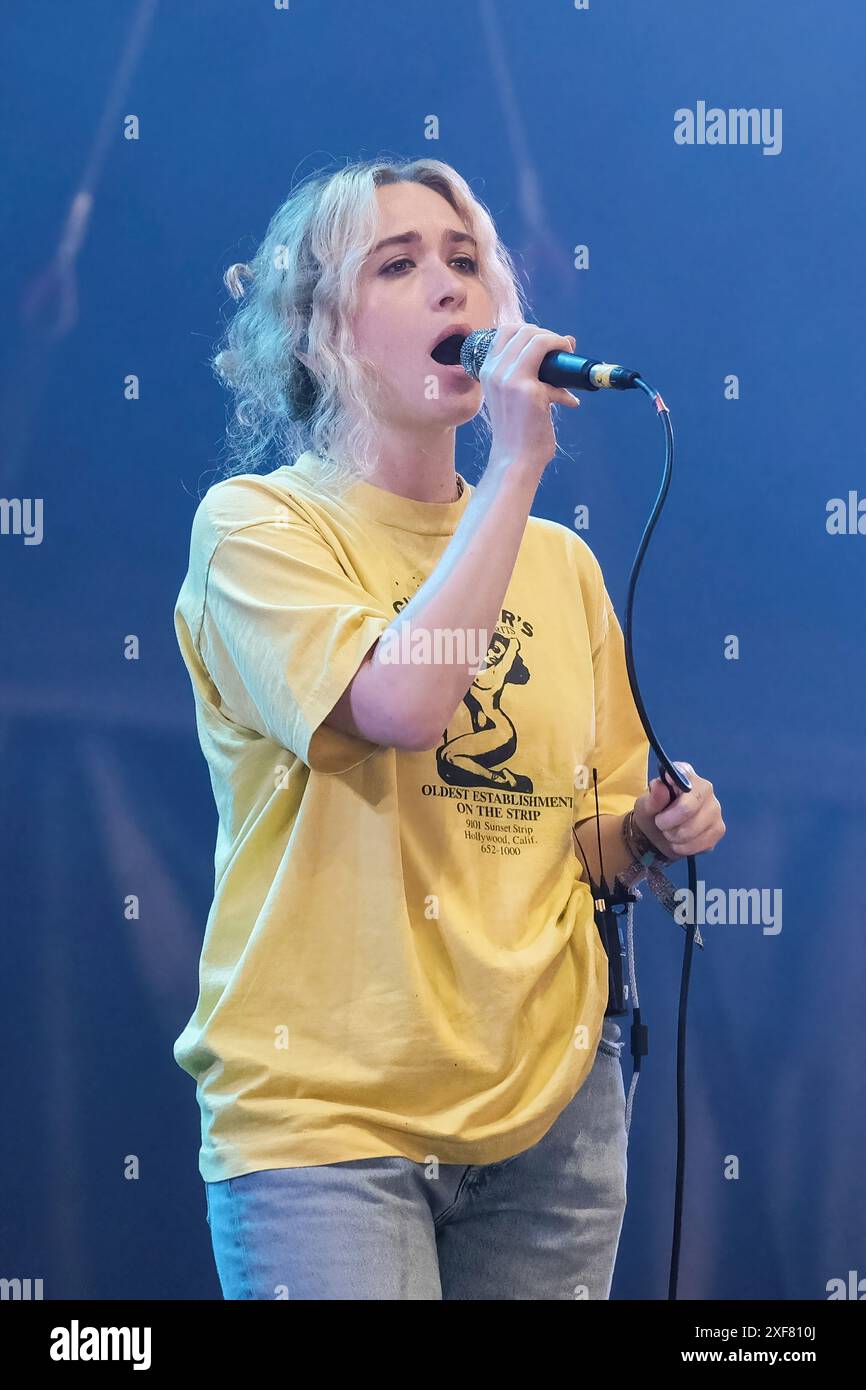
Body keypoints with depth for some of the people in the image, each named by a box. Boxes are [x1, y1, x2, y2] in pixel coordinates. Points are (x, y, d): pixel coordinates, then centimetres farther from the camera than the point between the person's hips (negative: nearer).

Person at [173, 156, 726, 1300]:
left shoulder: (559, 561, 11)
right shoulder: (256, 522, -5)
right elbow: (403, 703, -23)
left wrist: (655, 829, -2)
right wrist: (517, 465, -17)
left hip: (548, 1099, 5)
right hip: (326, 1109, -5)